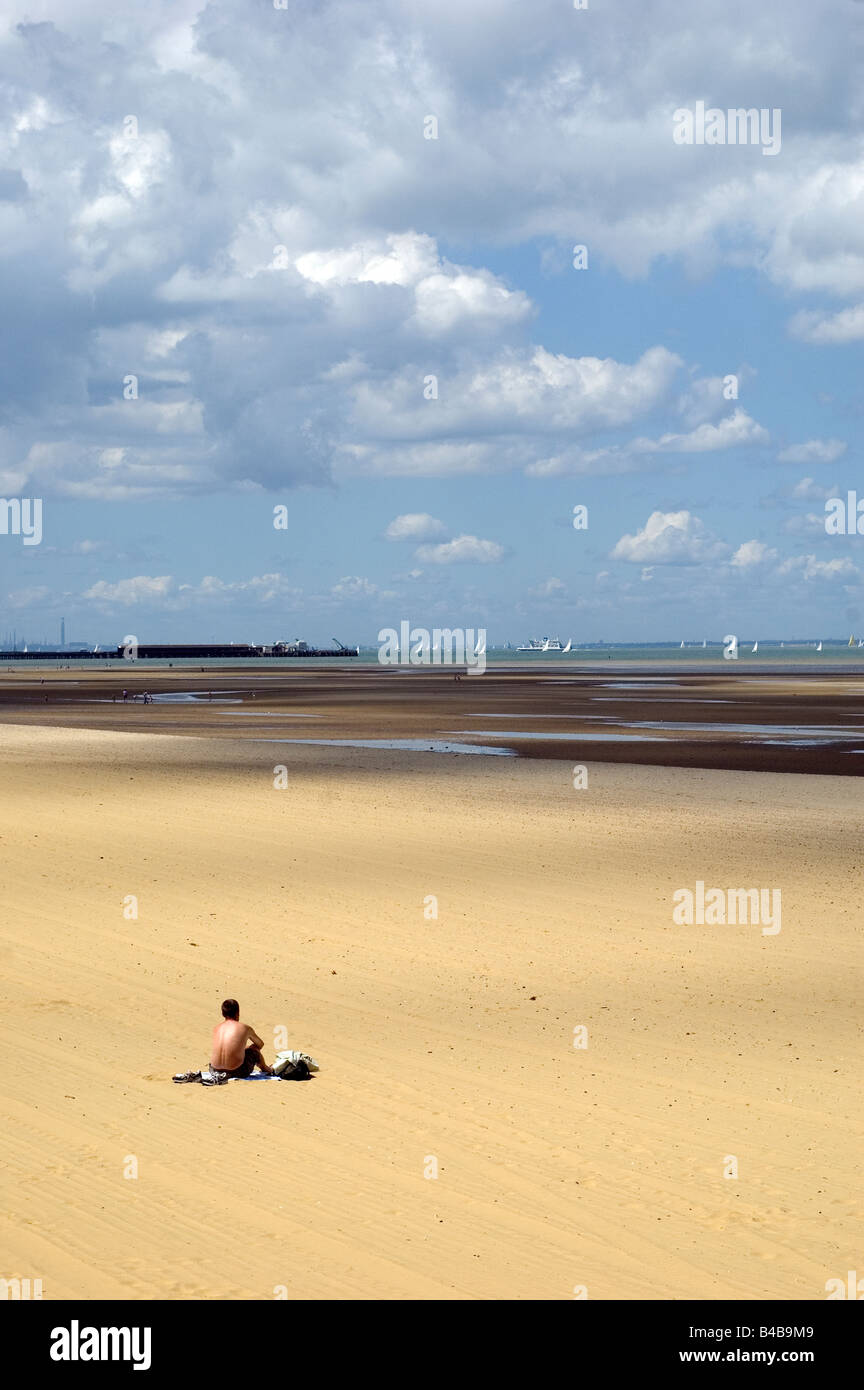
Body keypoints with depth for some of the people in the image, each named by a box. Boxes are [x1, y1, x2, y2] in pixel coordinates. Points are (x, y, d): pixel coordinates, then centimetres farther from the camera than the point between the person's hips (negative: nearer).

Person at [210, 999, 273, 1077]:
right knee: (255, 1048, 23)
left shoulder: (217, 1028, 6)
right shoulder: (245, 1028, -1)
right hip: (237, 1071, -4)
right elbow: (260, 1044, 19)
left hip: (216, 1070, 4)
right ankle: (266, 1069, 52)